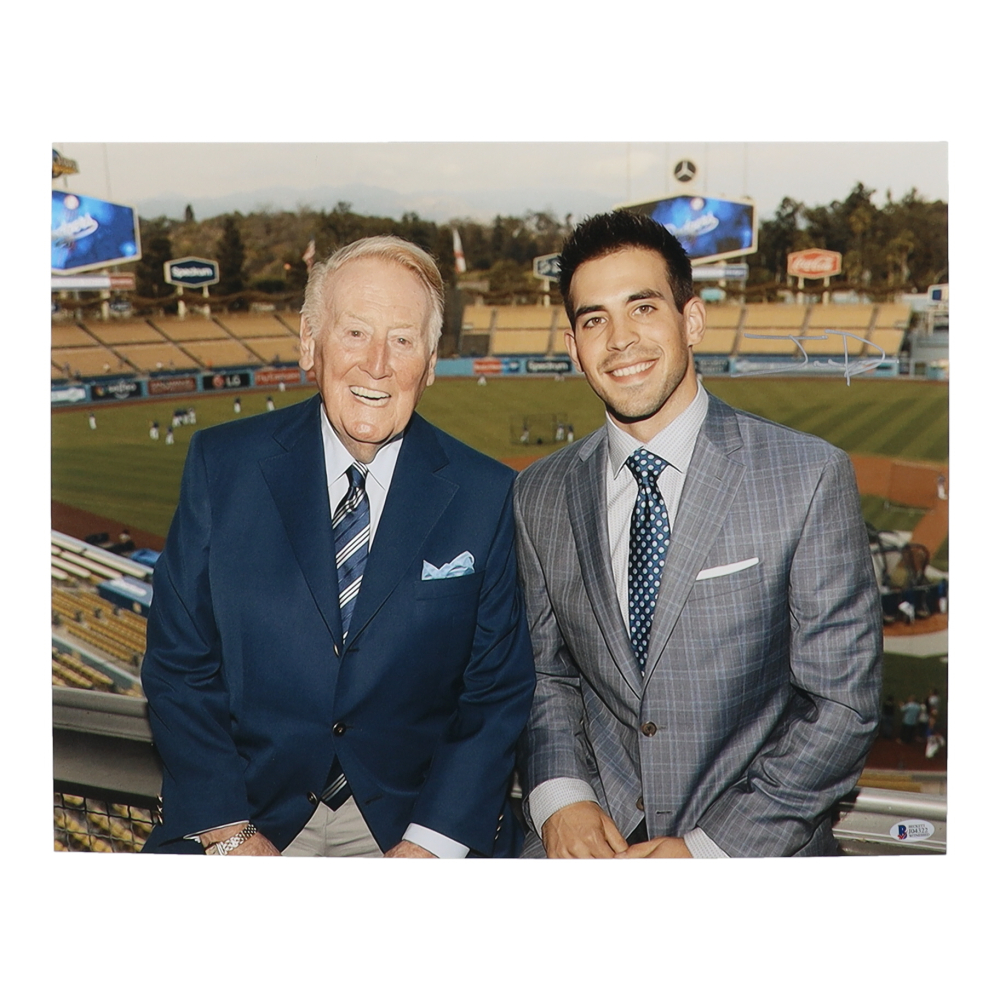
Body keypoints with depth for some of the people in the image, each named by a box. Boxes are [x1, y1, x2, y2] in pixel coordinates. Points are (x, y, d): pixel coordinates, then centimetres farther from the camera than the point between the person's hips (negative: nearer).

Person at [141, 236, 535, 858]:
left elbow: (498, 690, 0)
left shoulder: (486, 497, -4)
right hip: (253, 809, 0)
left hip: (417, 818, 1)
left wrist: (426, 846, -11)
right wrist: (228, 833, -9)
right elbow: (179, 666, 0)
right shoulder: (222, 464, -2)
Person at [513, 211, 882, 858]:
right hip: (590, 837, 2)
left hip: (758, 849, -1)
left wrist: (711, 849, -12)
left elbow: (844, 703, -6)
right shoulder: (541, 497, 3)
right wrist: (560, 798, -6)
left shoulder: (811, 477, -7)